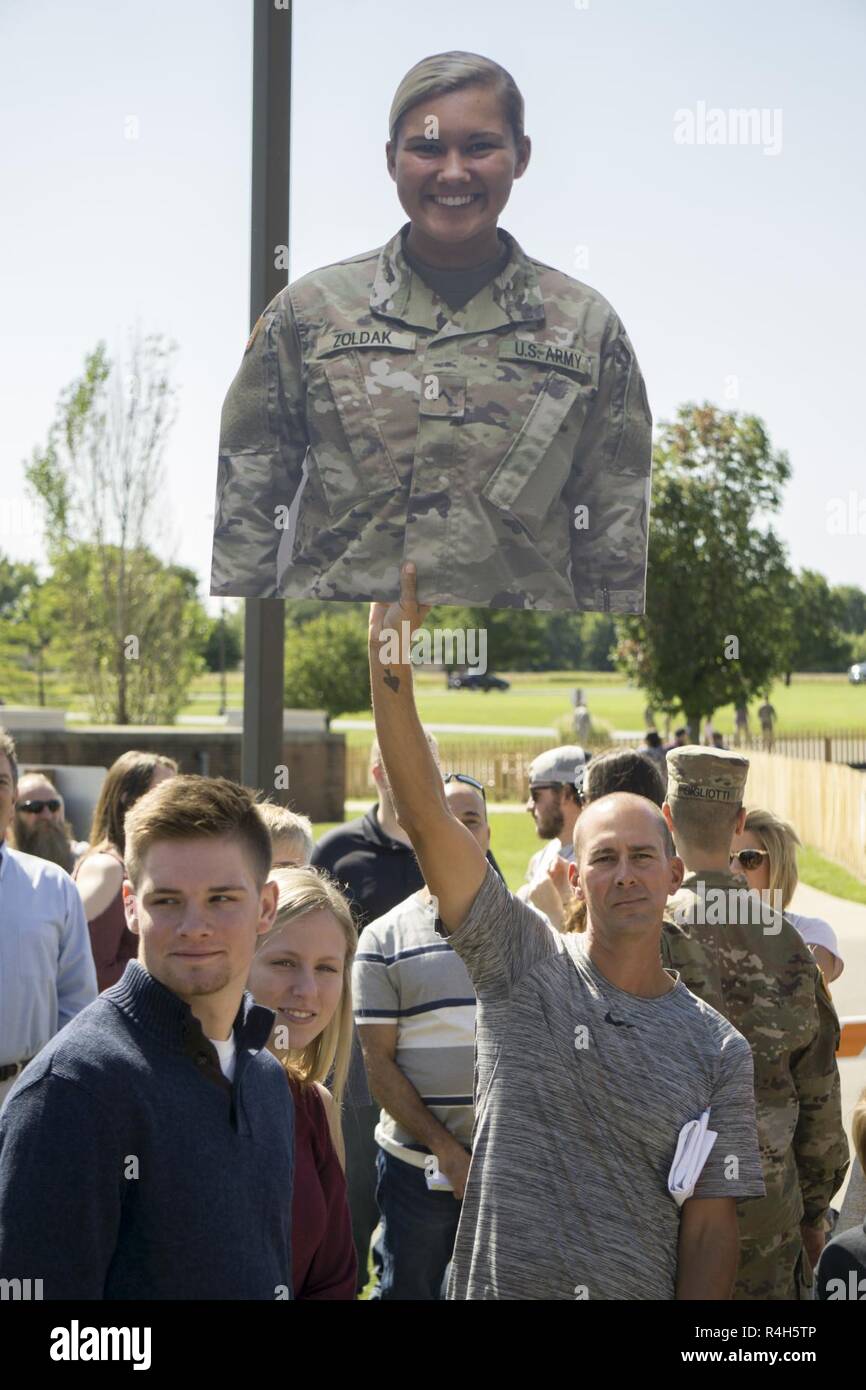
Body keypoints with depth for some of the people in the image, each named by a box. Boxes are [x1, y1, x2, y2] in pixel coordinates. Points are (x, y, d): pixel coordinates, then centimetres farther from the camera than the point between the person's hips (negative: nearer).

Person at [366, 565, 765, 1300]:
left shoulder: (719, 1050, 0)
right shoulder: (524, 963, -3)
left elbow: (710, 1227, 0)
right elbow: (426, 815, -13)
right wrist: (390, 655, -21)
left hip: (639, 1289, 1)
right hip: (495, 1283, -1)